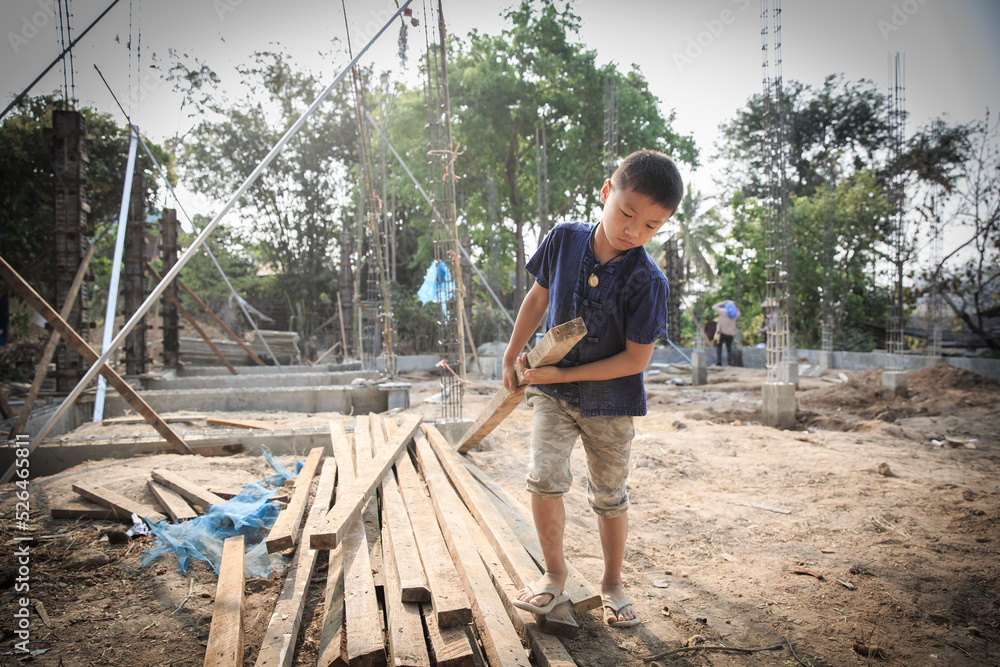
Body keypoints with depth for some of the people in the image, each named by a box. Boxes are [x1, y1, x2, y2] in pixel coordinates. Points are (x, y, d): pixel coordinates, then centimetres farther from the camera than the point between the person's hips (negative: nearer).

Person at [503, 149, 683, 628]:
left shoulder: (647, 281, -20)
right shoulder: (564, 239, -9)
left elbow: (635, 360, -17)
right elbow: (538, 297, 6)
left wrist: (564, 374, -18)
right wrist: (512, 357, 11)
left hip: (610, 400, -2)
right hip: (552, 390, 2)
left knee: (609, 496, 11)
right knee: (544, 477, -12)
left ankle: (612, 583, 32)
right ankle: (555, 574, 10)